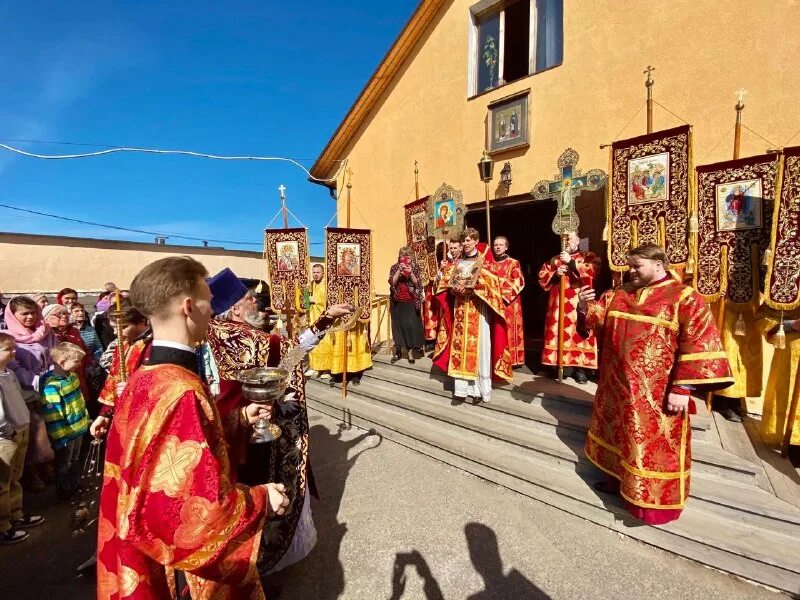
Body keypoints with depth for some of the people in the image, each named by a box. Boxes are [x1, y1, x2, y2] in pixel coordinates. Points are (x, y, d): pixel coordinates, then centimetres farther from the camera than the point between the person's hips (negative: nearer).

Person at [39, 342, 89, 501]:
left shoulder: (72, 375, 0)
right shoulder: (51, 385, -27)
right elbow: (53, 416, -24)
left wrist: (86, 418, 19)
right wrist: (60, 438, -20)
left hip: (78, 428, 8)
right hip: (64, 434, -8)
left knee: (75, 460, 24)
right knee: (63, 466, 14)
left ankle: (75, 486, 41)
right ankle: (64, 493, 32)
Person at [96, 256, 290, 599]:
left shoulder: (143, 378, -3)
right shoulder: (182, 390, -32)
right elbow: (203, 509, -32)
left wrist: (239, 419, 8)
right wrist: (261, 500, -17)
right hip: (189, 566, -8)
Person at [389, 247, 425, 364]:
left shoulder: (415, 268, 3)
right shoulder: (394, 268, 4)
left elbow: (418, 284, -5)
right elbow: (392, 282, -8)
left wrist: (411, 273, -17)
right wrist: (399, 271, -17)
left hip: (411, 302, -1)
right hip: (398, 302, 1)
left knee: (411, 325, -5)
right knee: (398, 325, 6)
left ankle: (410, 352, 4)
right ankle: (398, 352, 17)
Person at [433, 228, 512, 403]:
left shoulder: (484, 261, 1)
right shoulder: (457, 262, 14)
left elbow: (491, 283, -10)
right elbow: (445, 282, 9)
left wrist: (470, 289, -21)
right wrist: (454, 289, -12)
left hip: (478, 309, -4)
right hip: (460, 308, 4)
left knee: (479, 346, -3)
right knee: (460, 346, 2)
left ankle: (480, 388, 6)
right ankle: (462, 387, 7)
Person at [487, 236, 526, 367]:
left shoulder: (513, 263, 4)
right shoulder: (489, 263, 16)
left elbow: (518, 282, -7)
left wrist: (505, 293, -17)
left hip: (508, 302, -3)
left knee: (509, 330, -3)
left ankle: (512, 359, 3)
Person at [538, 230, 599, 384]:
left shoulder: (589, 257, 9)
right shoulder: (554, 260, 17)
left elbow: (591, 273, -11)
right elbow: (542, 278, 8)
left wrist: (571, 262, -16)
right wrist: (555, 274, -10)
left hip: (579, 305, -3)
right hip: (559, 304, 3)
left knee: (579, 334, -5)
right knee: (560, 334, 2)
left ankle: (581, 368, 4)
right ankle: (565, 366, 12)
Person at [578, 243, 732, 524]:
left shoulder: (684, 298, -11)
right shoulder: (619, 294, 7)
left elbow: (699, 345, -14)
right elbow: (598, 318, 11)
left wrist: (683, 388, -18)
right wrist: (585, 306, -12)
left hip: (656, 394, -6)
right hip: (618, 386, 7)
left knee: (654, 444, 5)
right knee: (618, 432, 20)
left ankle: (656, 502, 23)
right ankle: (618, 478, 40)